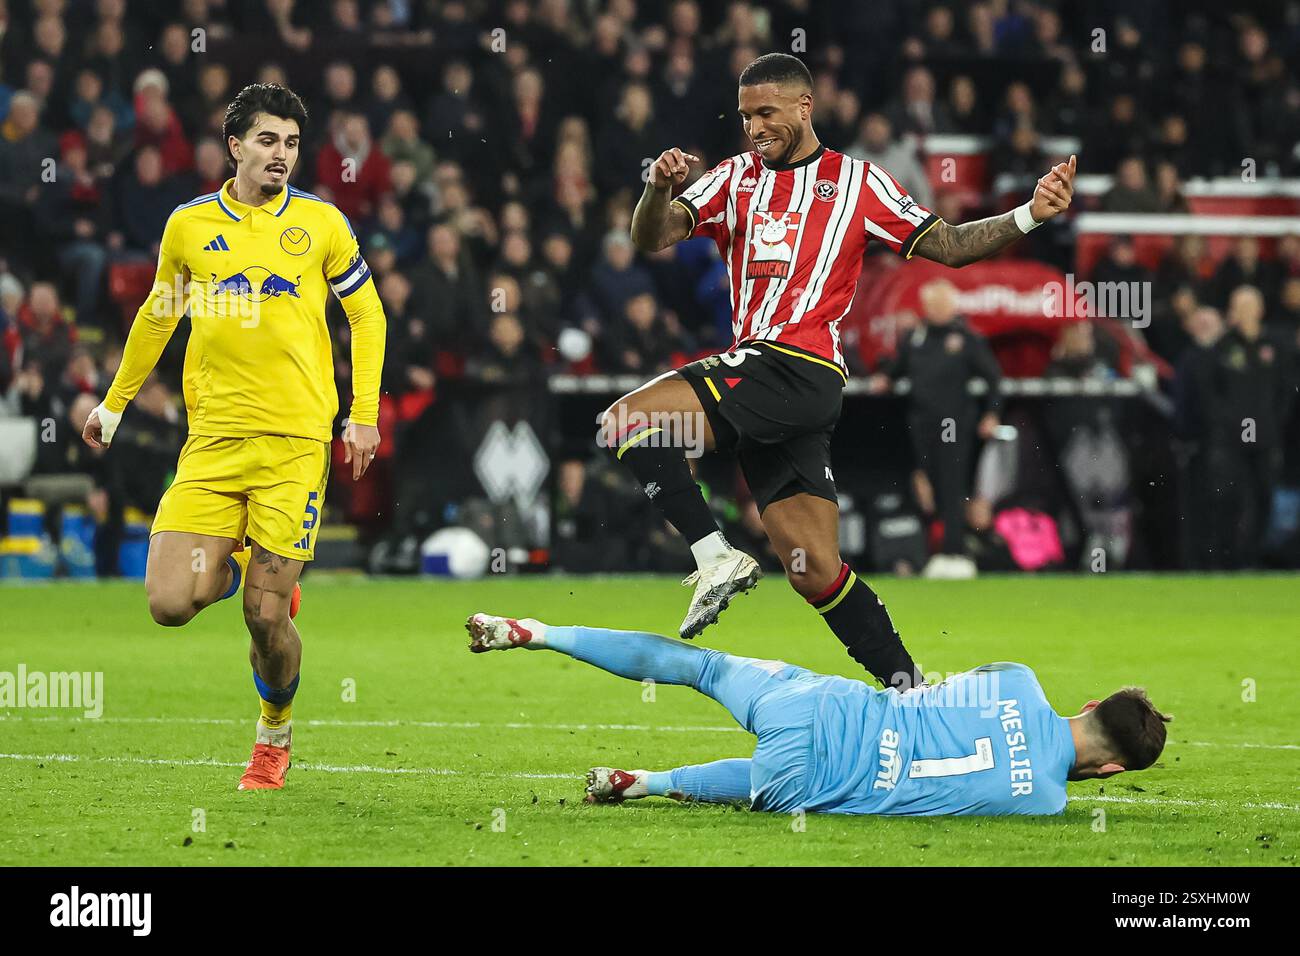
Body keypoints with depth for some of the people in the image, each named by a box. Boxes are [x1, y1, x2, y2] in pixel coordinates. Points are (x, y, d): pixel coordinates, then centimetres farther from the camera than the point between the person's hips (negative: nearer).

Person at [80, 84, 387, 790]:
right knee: (170, 603, -12)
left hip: (295, 439, -2)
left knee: (265, 619, -7)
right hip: (212, 436, 2)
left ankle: (275, 731, 23)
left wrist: (364, 414, 3)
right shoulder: (189, 224, 7)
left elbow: (367, 315, 12)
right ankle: (237, 569, 23)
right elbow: (157, 315, 22)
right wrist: (114, 403, 27)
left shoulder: (322, 223, 4)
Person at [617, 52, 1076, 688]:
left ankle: (716, 558, -16)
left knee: (627, 421, -21)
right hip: (755, 366, 5)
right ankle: (908, 688, 7)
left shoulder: (857, 182, 9)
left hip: (800, 370, -5)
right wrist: (658, 189, -15)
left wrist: (1029, 216, -6)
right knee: (816, 571, 2)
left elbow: (949, 247, 9)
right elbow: (652, 239, 7)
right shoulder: (735, 178, 19)